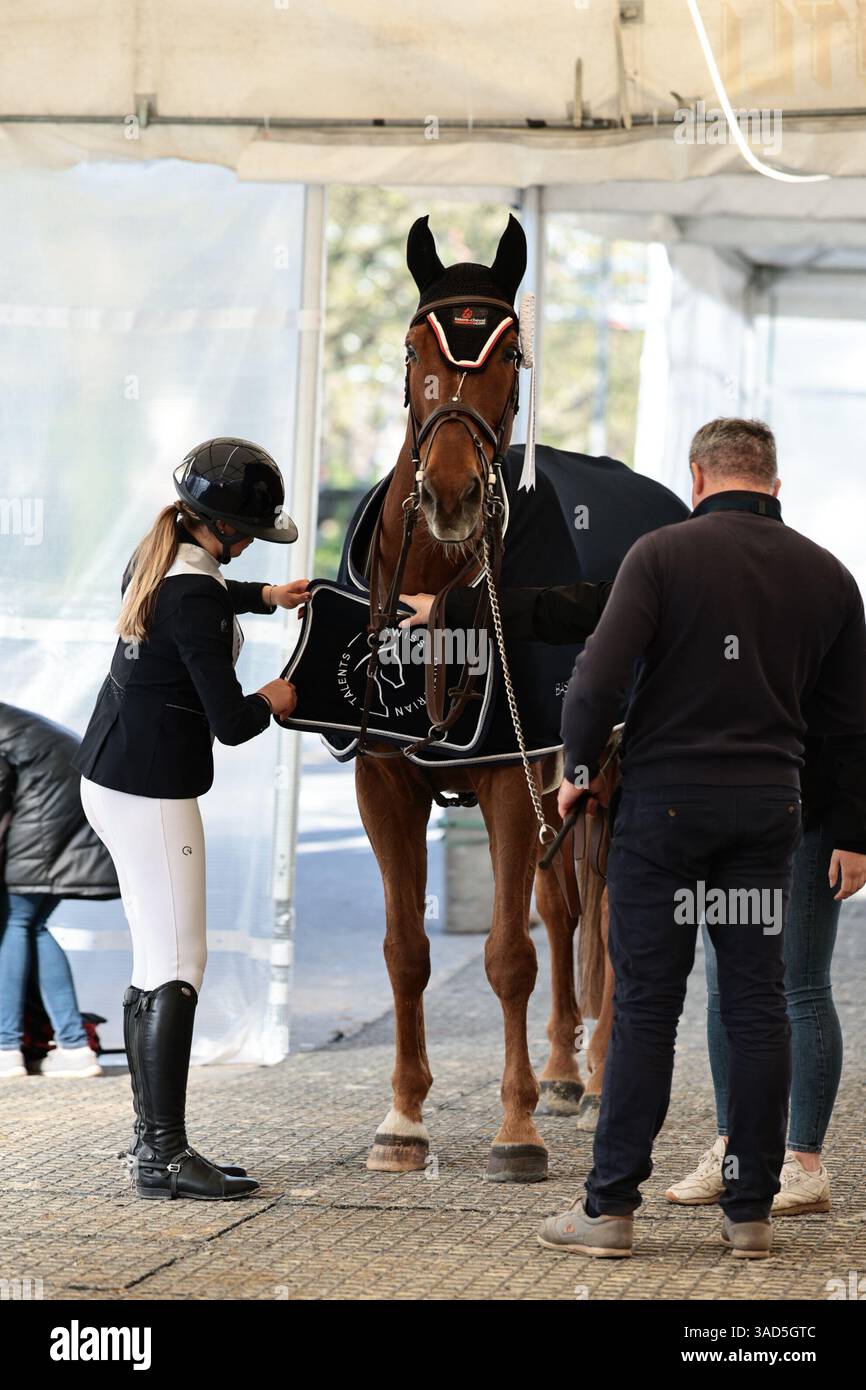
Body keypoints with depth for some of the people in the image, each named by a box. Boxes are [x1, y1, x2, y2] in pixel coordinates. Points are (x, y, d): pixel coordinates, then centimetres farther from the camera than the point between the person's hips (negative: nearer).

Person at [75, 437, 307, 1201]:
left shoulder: (154, 561, 8)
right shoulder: (196, 600, -21)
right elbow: (229, 722, -20)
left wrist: (264, 596, 38)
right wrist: (270, 702, 0)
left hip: (109, 774, 10)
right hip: (152, 792, -10)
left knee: (154, 964, 14)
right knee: (178, 968, -6)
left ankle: (152, 1138, 19)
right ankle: (164, 1153, -6)